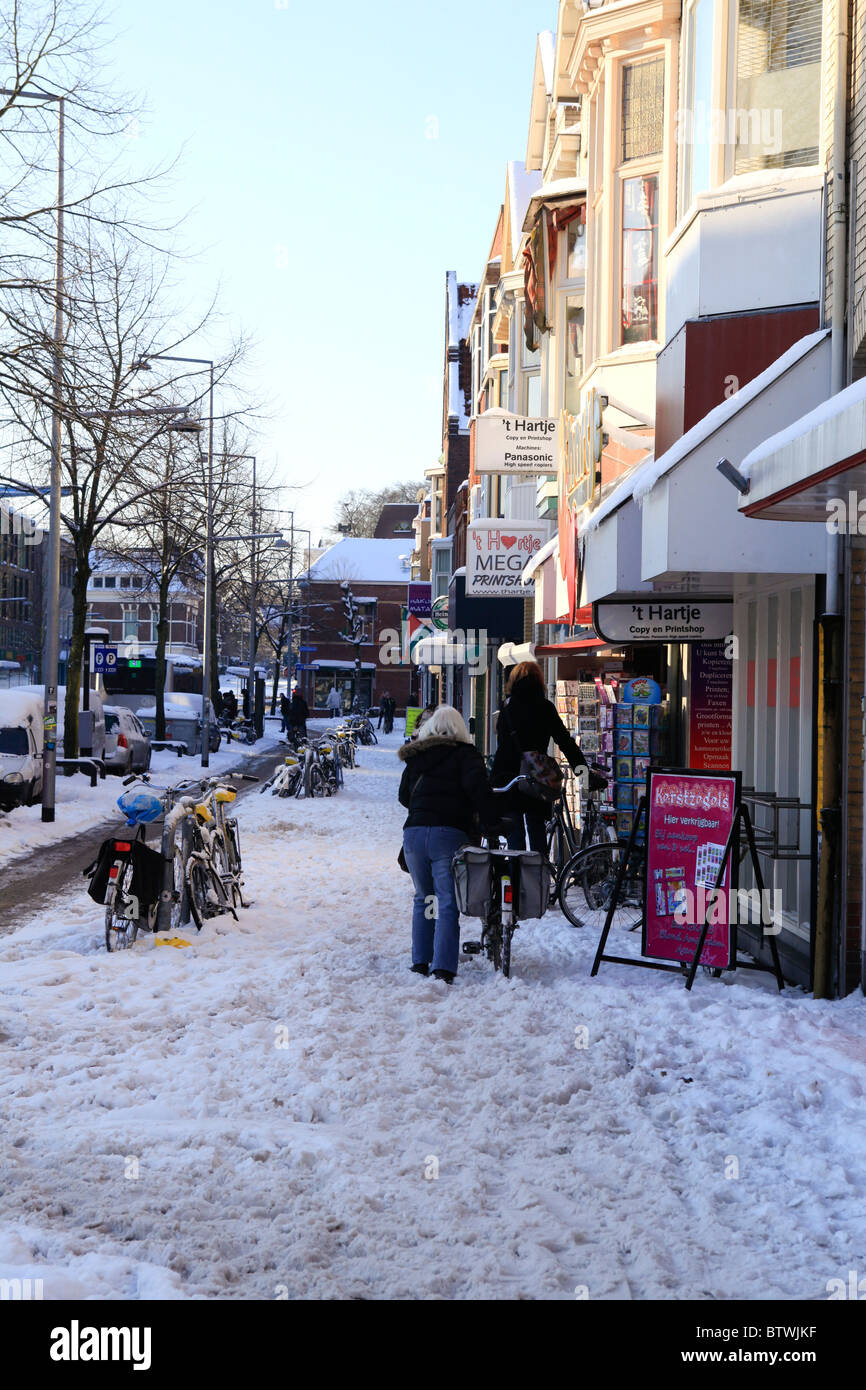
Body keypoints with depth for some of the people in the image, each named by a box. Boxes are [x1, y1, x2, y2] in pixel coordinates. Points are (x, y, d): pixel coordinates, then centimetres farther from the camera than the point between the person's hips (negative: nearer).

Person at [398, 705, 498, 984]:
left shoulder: (415, 757, 15)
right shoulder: (465, 754, 2)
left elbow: (403, 796, 19)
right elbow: (477, 789, -12)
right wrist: (492, 822, -6)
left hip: (414, 833, 4)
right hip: (450, 834, -4)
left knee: (423, 899, 18)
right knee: (448, 902, -4)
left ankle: (420, 961, 18)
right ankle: (443, 968, -12)